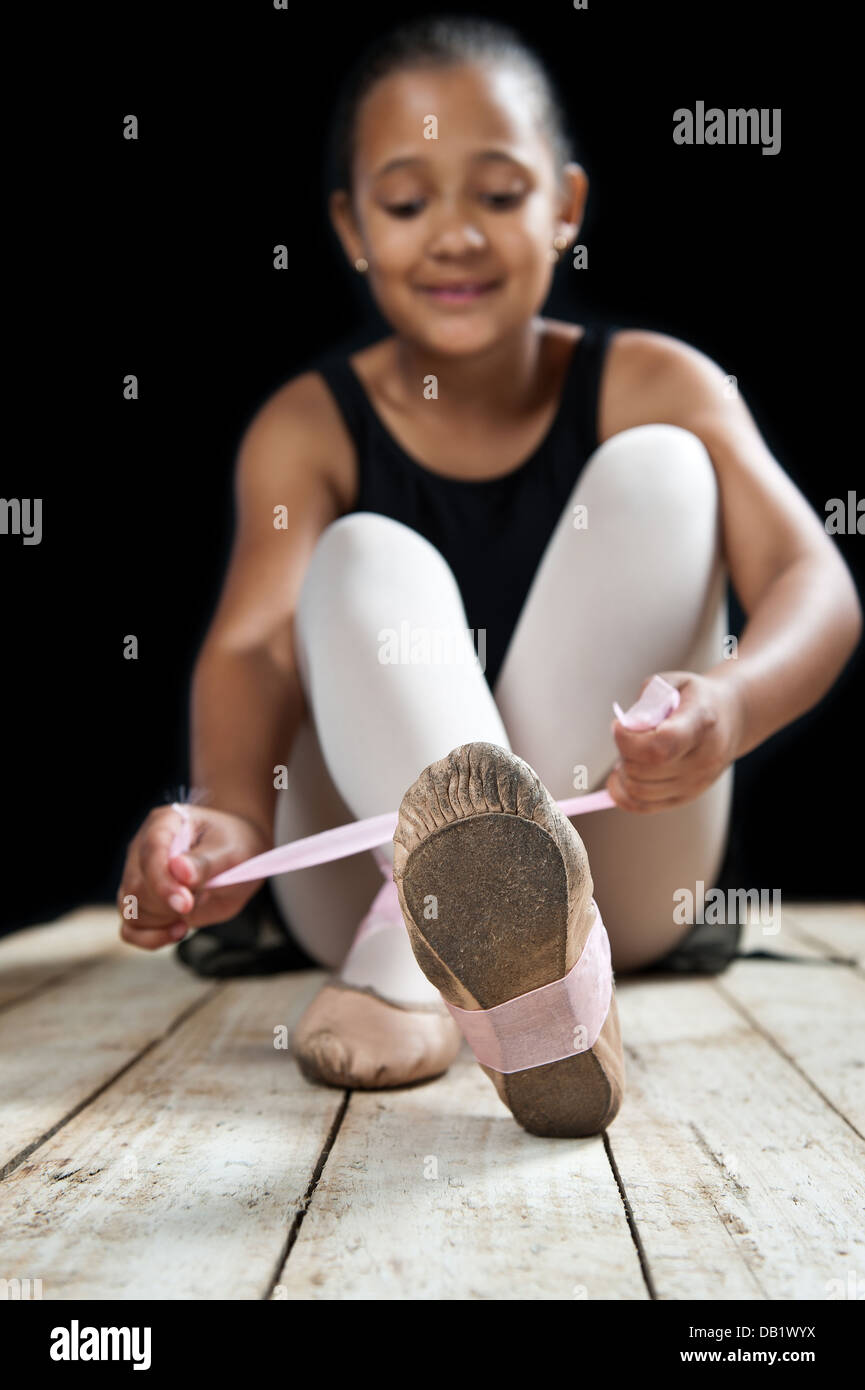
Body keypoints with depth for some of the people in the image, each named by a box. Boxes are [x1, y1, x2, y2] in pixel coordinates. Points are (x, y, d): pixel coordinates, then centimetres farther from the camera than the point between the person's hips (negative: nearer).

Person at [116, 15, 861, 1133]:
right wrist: (233, 819, -44)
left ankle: (435, 942, -28)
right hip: (367, 877, 0)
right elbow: (251, 643, -21)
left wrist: (732, 703, -44)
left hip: (616, 882, 1)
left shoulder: (651, 385, -4)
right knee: (369, 563, -22)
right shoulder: (310, 425, -4)